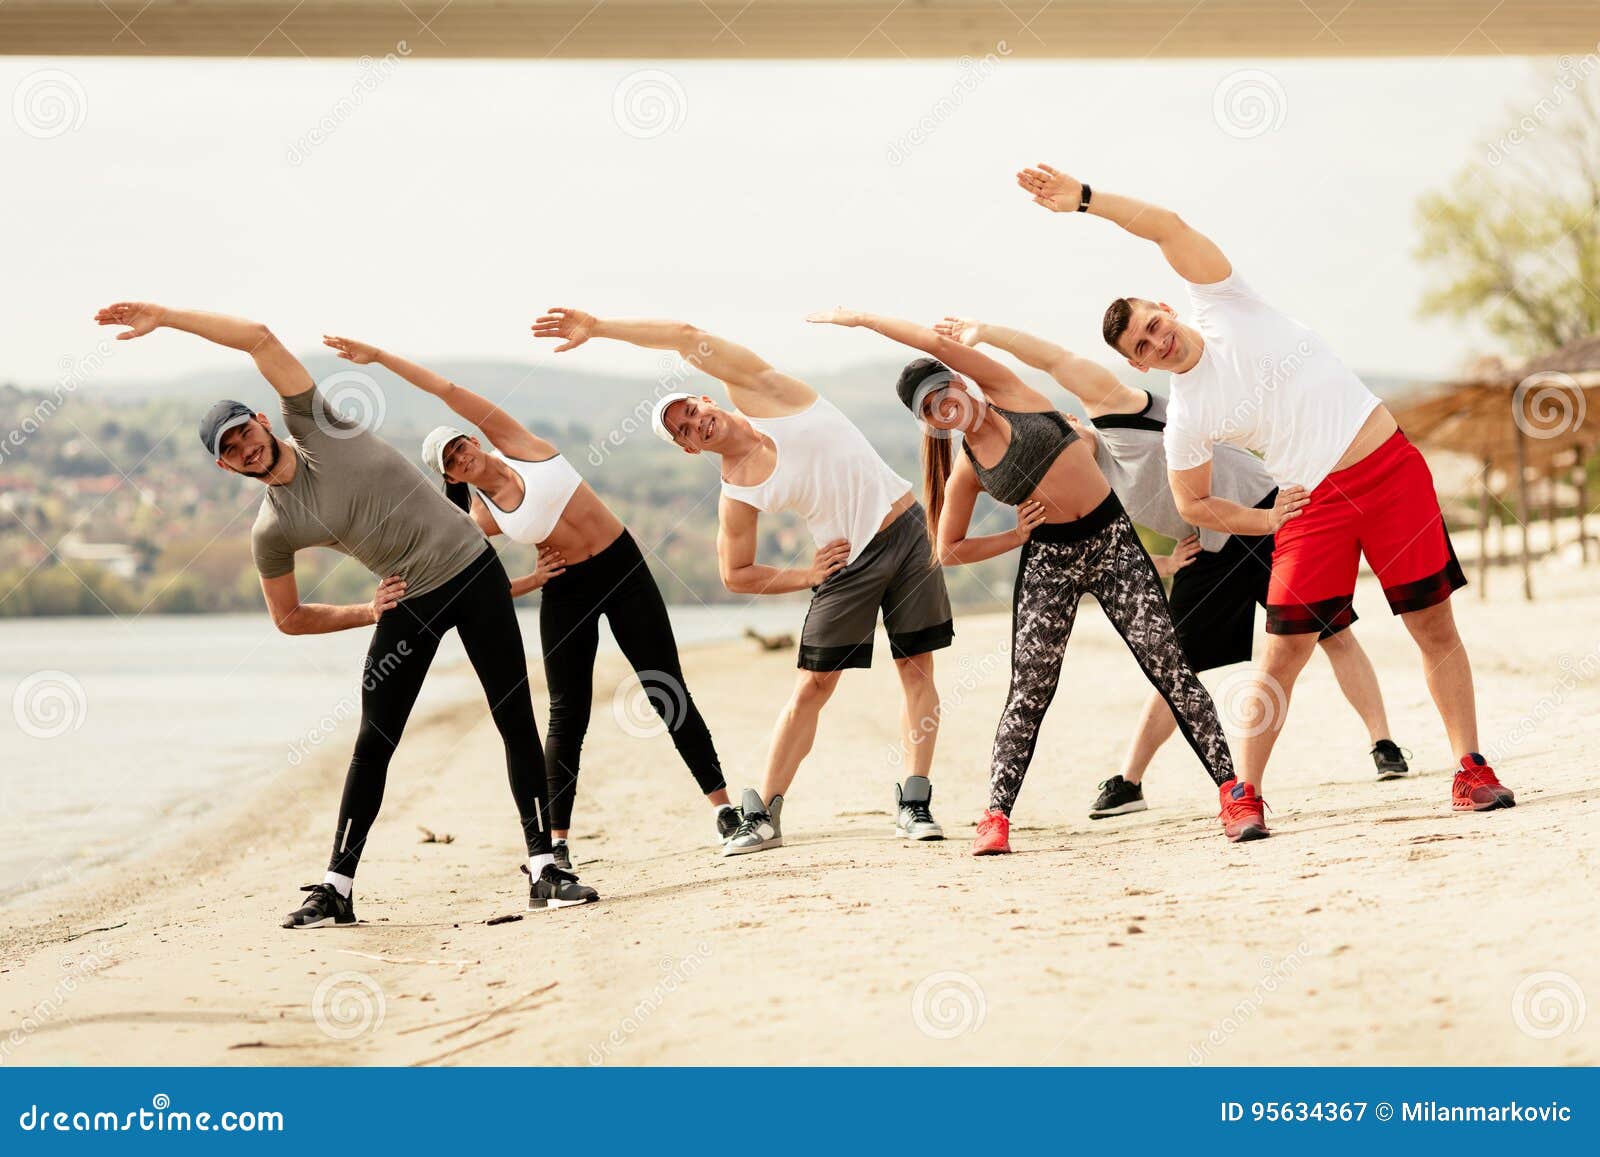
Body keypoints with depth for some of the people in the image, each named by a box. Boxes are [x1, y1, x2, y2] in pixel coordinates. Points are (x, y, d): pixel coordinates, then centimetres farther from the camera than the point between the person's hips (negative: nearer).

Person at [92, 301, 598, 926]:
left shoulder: (313, 425, -7)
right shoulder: (272, 530, -3)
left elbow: (261, 340, -15)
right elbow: (289, 619, 8)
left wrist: (164, 316, -13)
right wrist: (368, 614, 0)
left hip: (471, 566, -1)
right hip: (408, 603, 1)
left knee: (516, 721, -5)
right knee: (372, 744, -3)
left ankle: (543, 867, -1)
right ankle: (336, 887, 4)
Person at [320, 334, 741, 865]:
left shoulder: (517, 444, -5)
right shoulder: (480, 518, -3)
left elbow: (450, 391, -11)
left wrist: (379, 355, -8)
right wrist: (531, 581, -7)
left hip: (623, 567, 0)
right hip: (566, 591, 1)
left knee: (668, 692, 0)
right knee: (567, 716, -3)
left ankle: (722, 805, 4)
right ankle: (557, 841, 0)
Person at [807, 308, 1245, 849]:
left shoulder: (1009, 393, -1)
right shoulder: (966, 472, 4)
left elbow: (938, 343, -10)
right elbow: (950, 551, 10)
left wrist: (860, 317, -1)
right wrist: (1017, 537, -1)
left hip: (1113, 541, -1)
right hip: (1049, 560, 1)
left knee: (1169, 668, -7)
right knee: (1029, 691, -3)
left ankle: (1231, 788, -6)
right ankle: (996, 817, 1)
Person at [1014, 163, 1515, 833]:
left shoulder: (1223, 307, 1)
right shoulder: (1184, 418, 2)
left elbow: (1169, 227, -8)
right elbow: (1192, 504, 11)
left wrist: (1083, 198, -9)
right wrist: (1269, 522, 1)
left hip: (1390, 468, 0)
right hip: (1314, 502, 0)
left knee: (1435, 627, 1)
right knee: (1284, 651, -7)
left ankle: (1471, 773, 9)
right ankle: (1244, 796, 1)